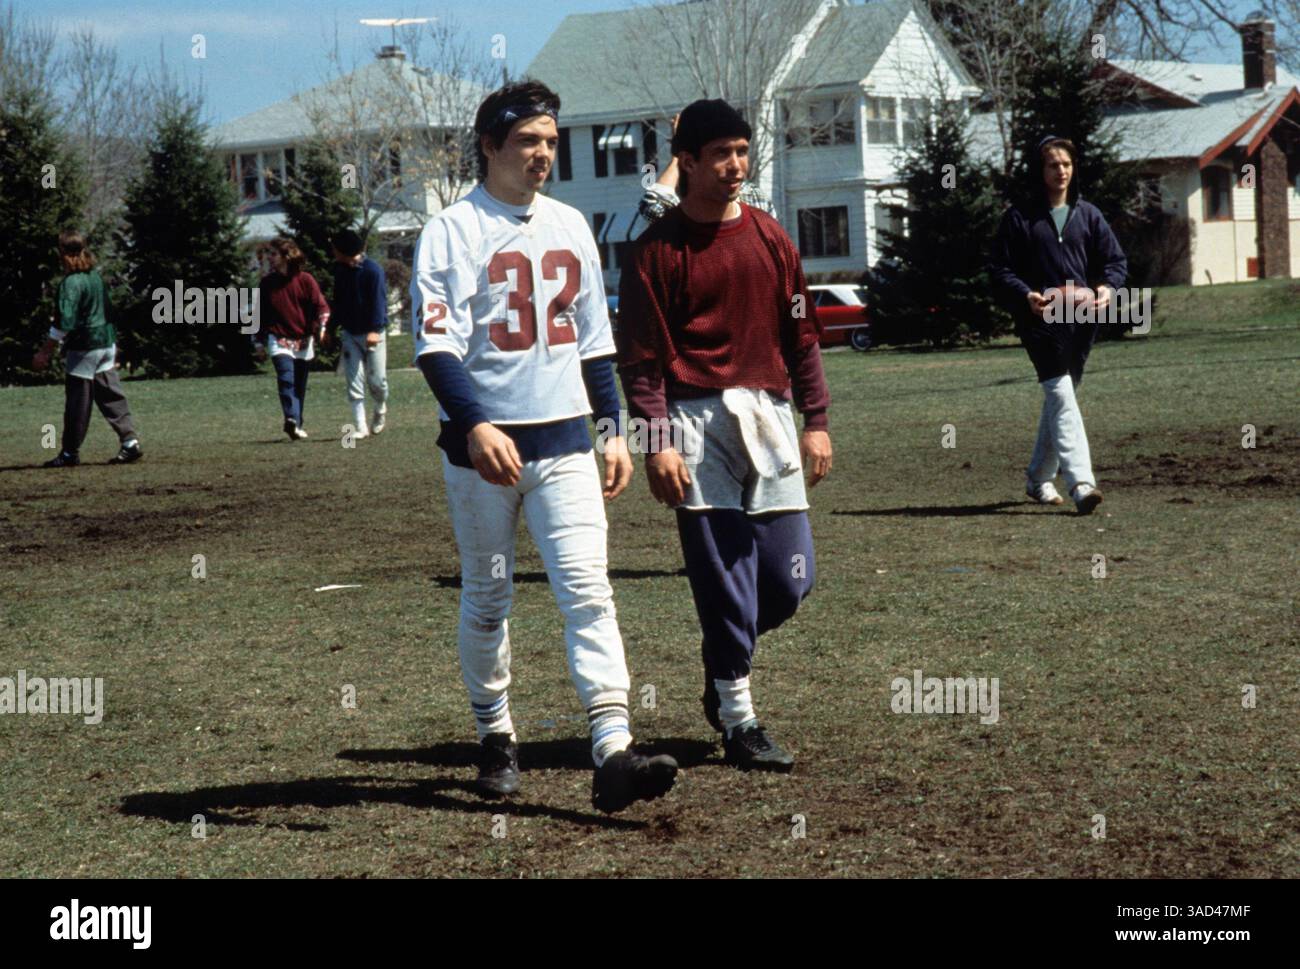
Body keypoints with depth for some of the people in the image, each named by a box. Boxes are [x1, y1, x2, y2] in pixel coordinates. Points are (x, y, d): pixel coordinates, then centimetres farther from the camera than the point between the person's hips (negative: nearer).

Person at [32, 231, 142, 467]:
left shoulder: (72, 282, -16)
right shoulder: (95, 275, 10)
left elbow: (65, 322, -22)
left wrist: (44, 352, -20)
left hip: (85, 348, -8)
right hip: (107, 343, 8)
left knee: (77, 402, 0)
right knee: (111, 395, 8)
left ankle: (70, 453, 7)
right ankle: (129, 442, 0)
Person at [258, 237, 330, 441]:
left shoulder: (305, 280, -2)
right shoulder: (267, 283, 3)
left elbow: (320, 305, -2)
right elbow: (260, 313, 9)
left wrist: (322, 327, -14)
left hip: (303, 341, 1)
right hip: (279, 339, 0)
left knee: (299, 385, 6)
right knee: (286, 378, -22)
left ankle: (296, 425, 20)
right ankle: (292, 420, -35)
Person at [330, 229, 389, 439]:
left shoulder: (372, 270, -13)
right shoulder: (340, 270, 8)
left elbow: (378, 301, -19)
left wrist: (375, 330, -28)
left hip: (372, 333, -5)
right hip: (349, 333, 5)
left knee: (377, 380, -1)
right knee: (354, 382, -1)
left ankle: (380, 411, 28)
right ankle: (360, 427, -1)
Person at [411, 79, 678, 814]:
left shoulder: (571, 227, 13)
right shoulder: (452, 232, -5)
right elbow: (436, 345, -14)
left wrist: (615, 430, 14)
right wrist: (475, 425, -29)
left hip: (564, 442, 3)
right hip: (483, 445, -3)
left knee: (588, 590, -9)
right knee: (487, 599, 8)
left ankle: (614, 753, -15)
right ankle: (496, 737, 25)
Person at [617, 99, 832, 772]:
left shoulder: (770, 237, 12)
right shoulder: (659, 248, -2)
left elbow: (800, 332, 15)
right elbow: (640, 356, -5)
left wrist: (815, 420, 10)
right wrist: (657, 441, -13)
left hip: (768, 414, 5)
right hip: (697, 420, -5)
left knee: (790, 577, 2)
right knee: (723, 576, -3)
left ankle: (725, 662, 30)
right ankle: (738, 722, 6)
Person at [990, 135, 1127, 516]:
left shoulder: (1088, 214, 13)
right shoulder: (1019, 216, 2)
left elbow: (1116, 261, 13)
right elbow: (1002, 270, 0)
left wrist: (1107, 288, -8)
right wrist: (1027, 295, -17)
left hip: (1082, 319, 5)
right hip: (1040, 318, -5)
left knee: (1061, 396, 14)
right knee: (1061, 395, -16)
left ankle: (1039, 476, 29)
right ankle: (1080, 482, -26)